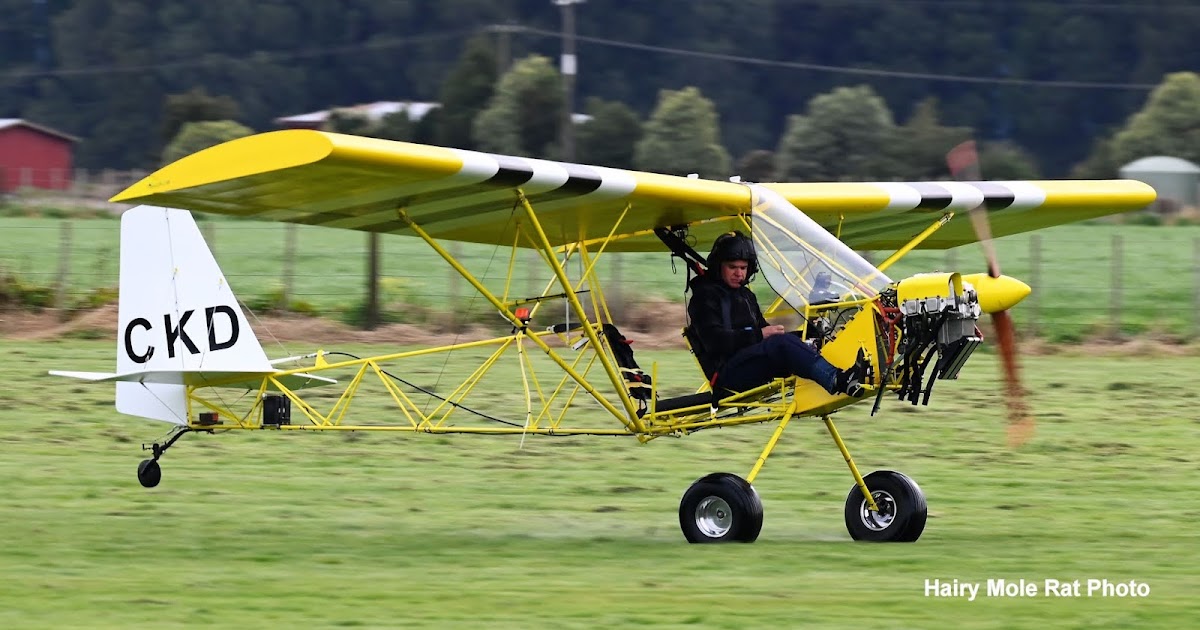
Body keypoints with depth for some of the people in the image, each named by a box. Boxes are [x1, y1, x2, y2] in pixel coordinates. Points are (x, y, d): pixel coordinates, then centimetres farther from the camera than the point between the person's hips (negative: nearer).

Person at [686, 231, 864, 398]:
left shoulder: (746, 295, 28)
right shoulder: (705, 296, -1)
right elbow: (714, 341, -15)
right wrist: (758, 335, -20)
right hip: (724, 373, -8)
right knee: (782, 343, -31)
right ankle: (836, 382, -49)